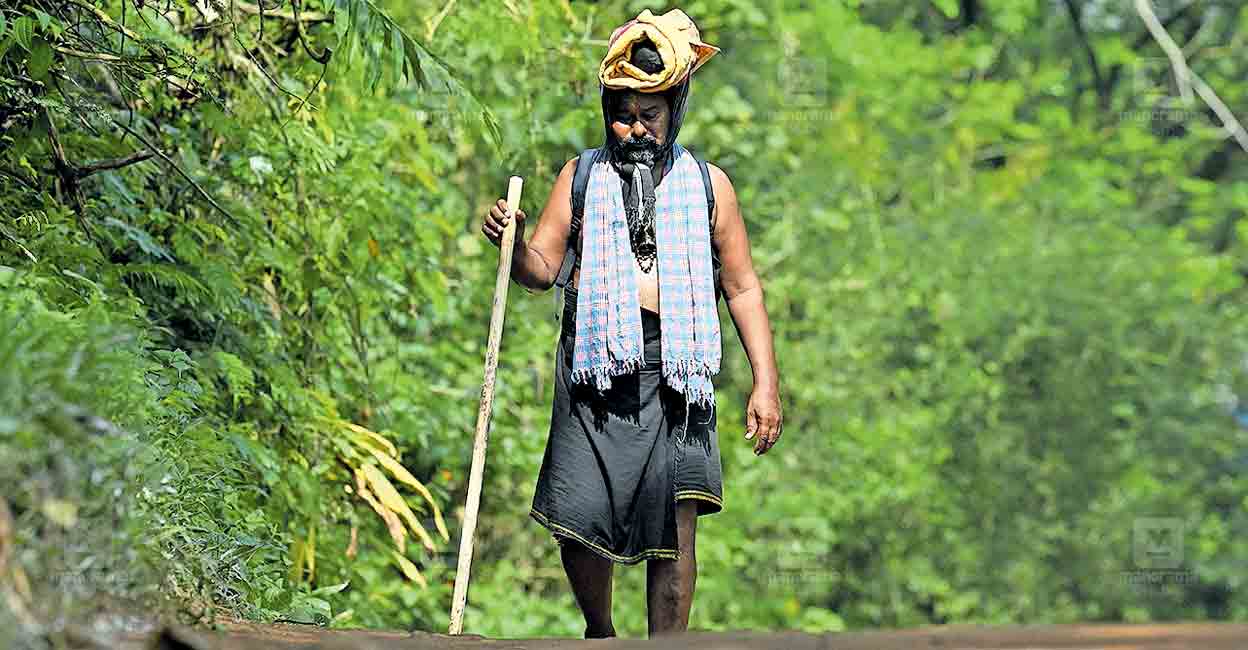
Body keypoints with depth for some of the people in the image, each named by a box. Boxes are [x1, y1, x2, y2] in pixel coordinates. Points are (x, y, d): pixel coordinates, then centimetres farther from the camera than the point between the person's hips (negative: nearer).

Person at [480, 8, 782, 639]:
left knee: (676, 524, -6)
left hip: (676, 369, 0)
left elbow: (743, 286, 12)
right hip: (594, 367, 0)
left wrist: (765, 382, 5)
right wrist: (512, 243, -15)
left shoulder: (707, 185, 11)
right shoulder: (581, 177, 11)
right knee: (578, 519, -5)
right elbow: (542, 268, 8)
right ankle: (599, 633, 21)